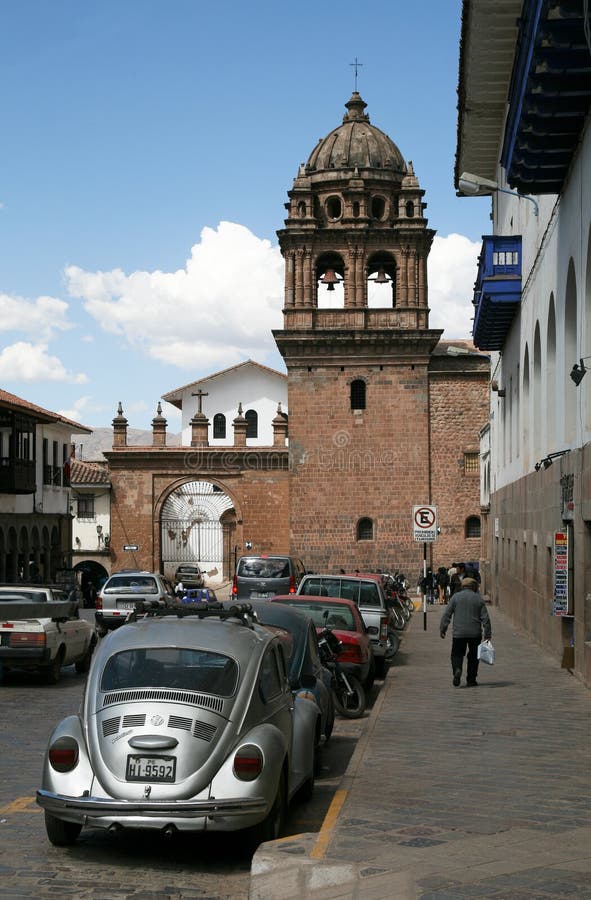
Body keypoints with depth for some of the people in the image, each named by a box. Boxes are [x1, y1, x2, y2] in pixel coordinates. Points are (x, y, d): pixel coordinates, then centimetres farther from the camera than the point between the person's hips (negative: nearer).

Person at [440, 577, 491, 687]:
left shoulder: (456, 597, 1)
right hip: (475, 633, 1)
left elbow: (447, 614, -2)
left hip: (459, 632, -1)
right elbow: (485, 618, 2)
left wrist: (442, 629, 4)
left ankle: (457, 669, -20)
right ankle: (471, 680, 13)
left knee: (457, 654, 8)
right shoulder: (478, 599, 4)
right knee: (473, 656, 13)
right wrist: (487, 634, 6)